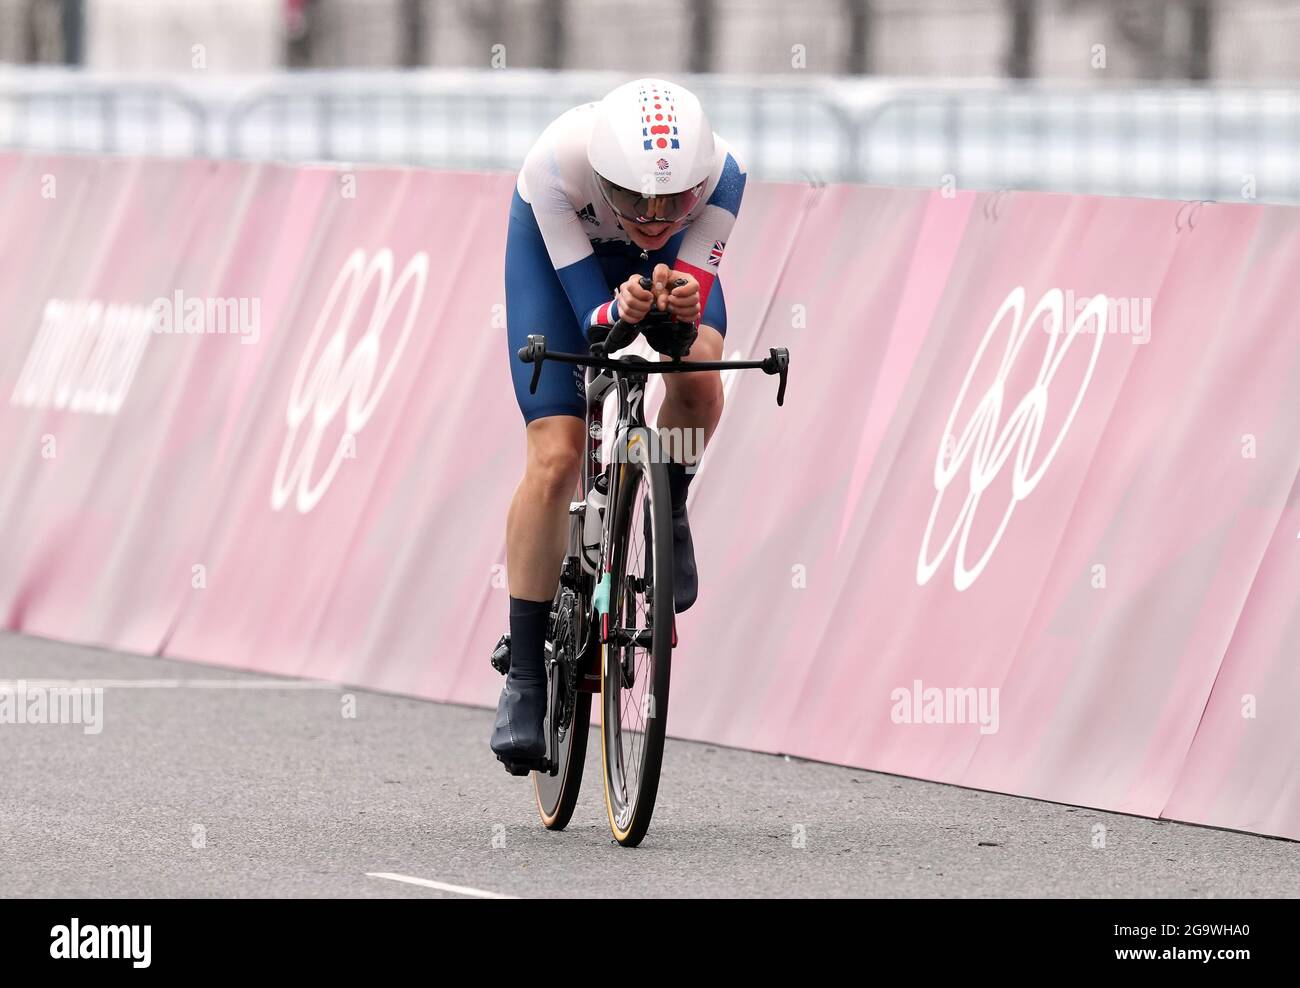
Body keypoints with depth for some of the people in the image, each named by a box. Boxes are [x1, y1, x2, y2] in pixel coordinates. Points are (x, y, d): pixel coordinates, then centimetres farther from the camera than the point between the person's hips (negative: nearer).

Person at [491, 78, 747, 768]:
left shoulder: (720, 174, -37)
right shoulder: (558, 163, -41)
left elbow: (693, 302, -34)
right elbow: (589, 317, -35)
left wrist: (680, 315, -57)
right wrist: (619, 313, -58)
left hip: (666, 264, 2)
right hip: (557, 244, -2)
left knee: (698, 383, -28)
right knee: (556, 457, -14)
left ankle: (668, 511, 5)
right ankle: (524, 676, -4)